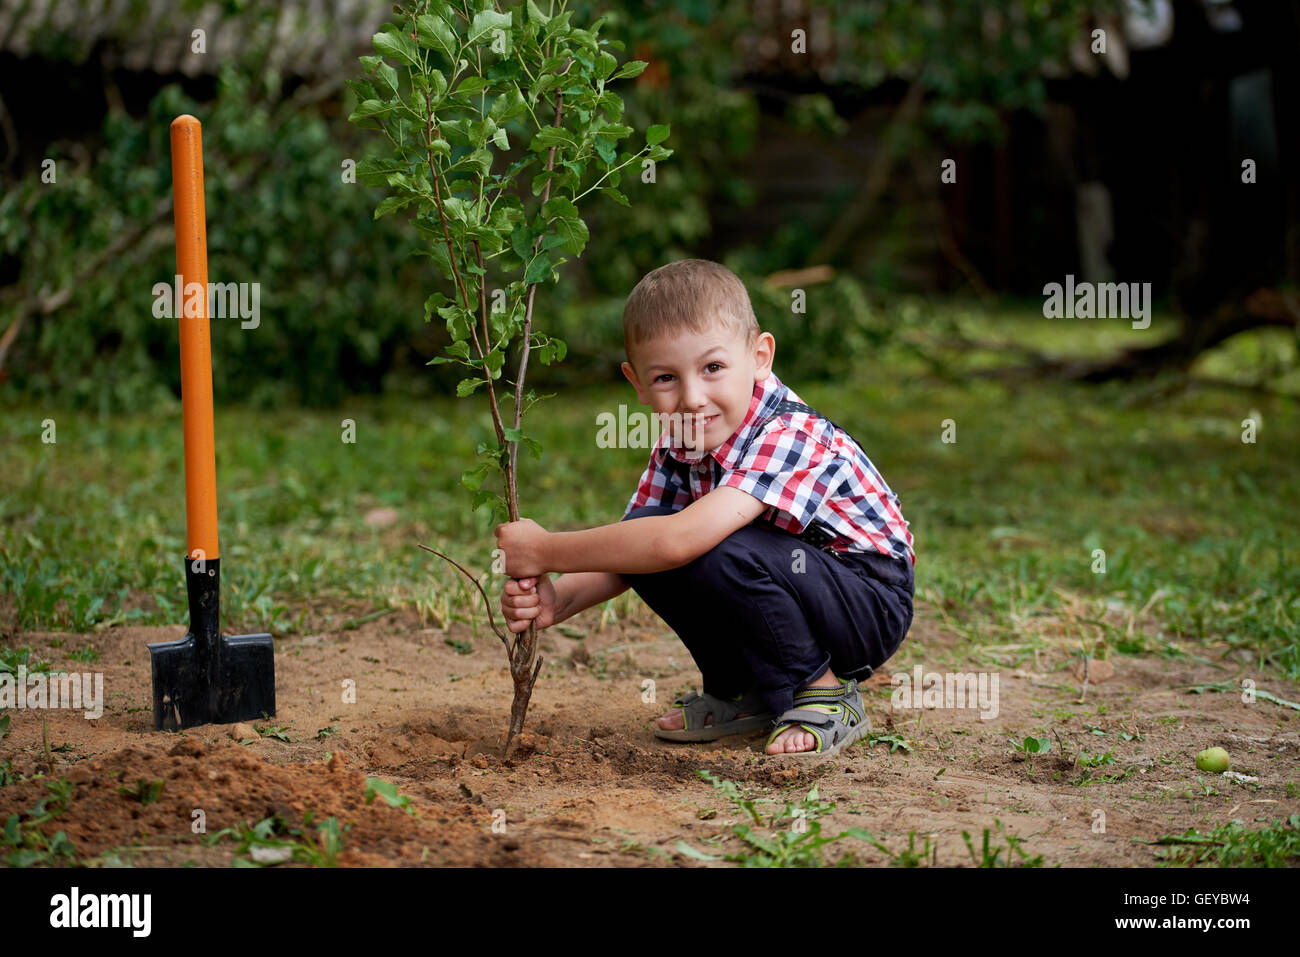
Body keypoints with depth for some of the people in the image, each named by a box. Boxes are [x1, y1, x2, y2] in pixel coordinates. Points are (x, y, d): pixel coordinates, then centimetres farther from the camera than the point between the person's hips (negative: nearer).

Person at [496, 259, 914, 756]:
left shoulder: (789, 436, -30)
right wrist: (558, 600, -25)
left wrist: (546, 551, -33)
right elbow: (626, 553, -3)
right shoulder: (676, 443, -5)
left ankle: (824, 698, -9)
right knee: (640, 532, -11)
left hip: (871, 608, -7)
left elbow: (680, 541, -41)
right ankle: (741, 691, 7)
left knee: (724, 552, -33)